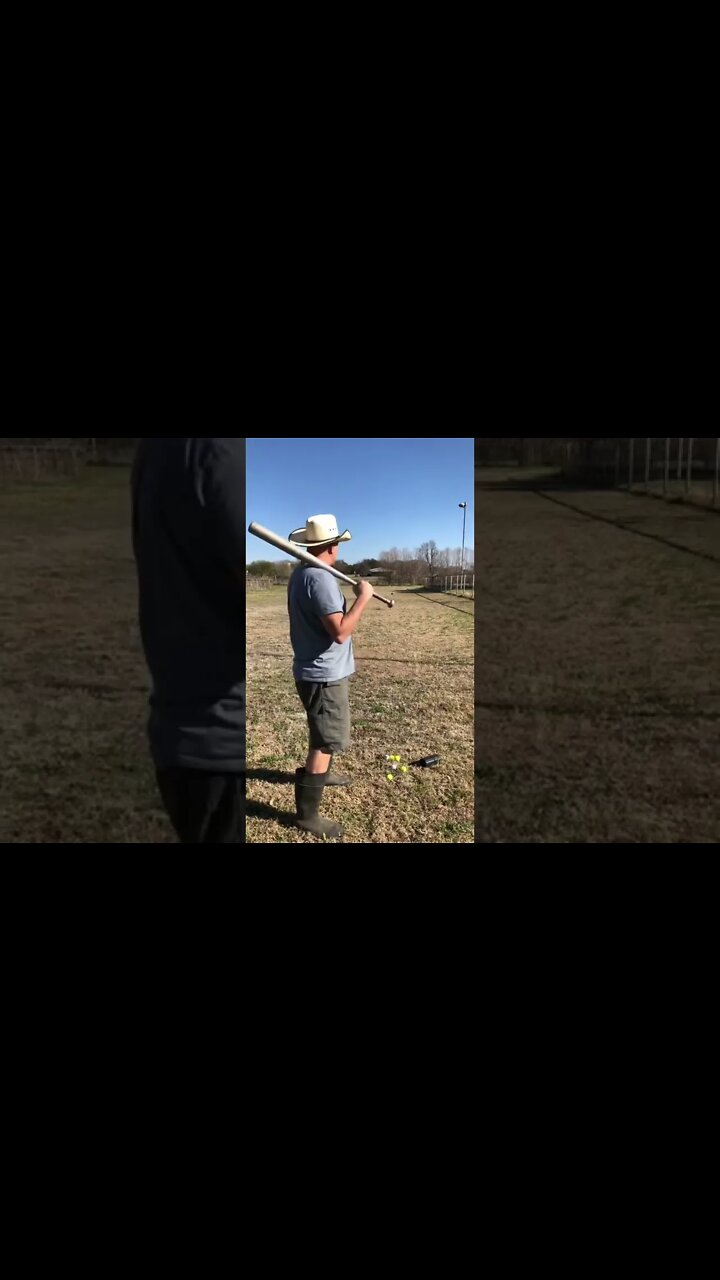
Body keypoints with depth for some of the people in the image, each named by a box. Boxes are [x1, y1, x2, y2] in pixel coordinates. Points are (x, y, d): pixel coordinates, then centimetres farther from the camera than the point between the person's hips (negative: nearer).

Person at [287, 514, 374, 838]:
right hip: (324, 674, -10)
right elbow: (340, 632, -29)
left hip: (317, 671, 10)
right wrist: (363, 597, -21)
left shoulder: (300, 573, 8)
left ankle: (321, 773, 52)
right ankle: (306, 813, 8)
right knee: (327, 741, -1)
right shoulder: (320, 578, -24)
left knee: (325, 734, 29)